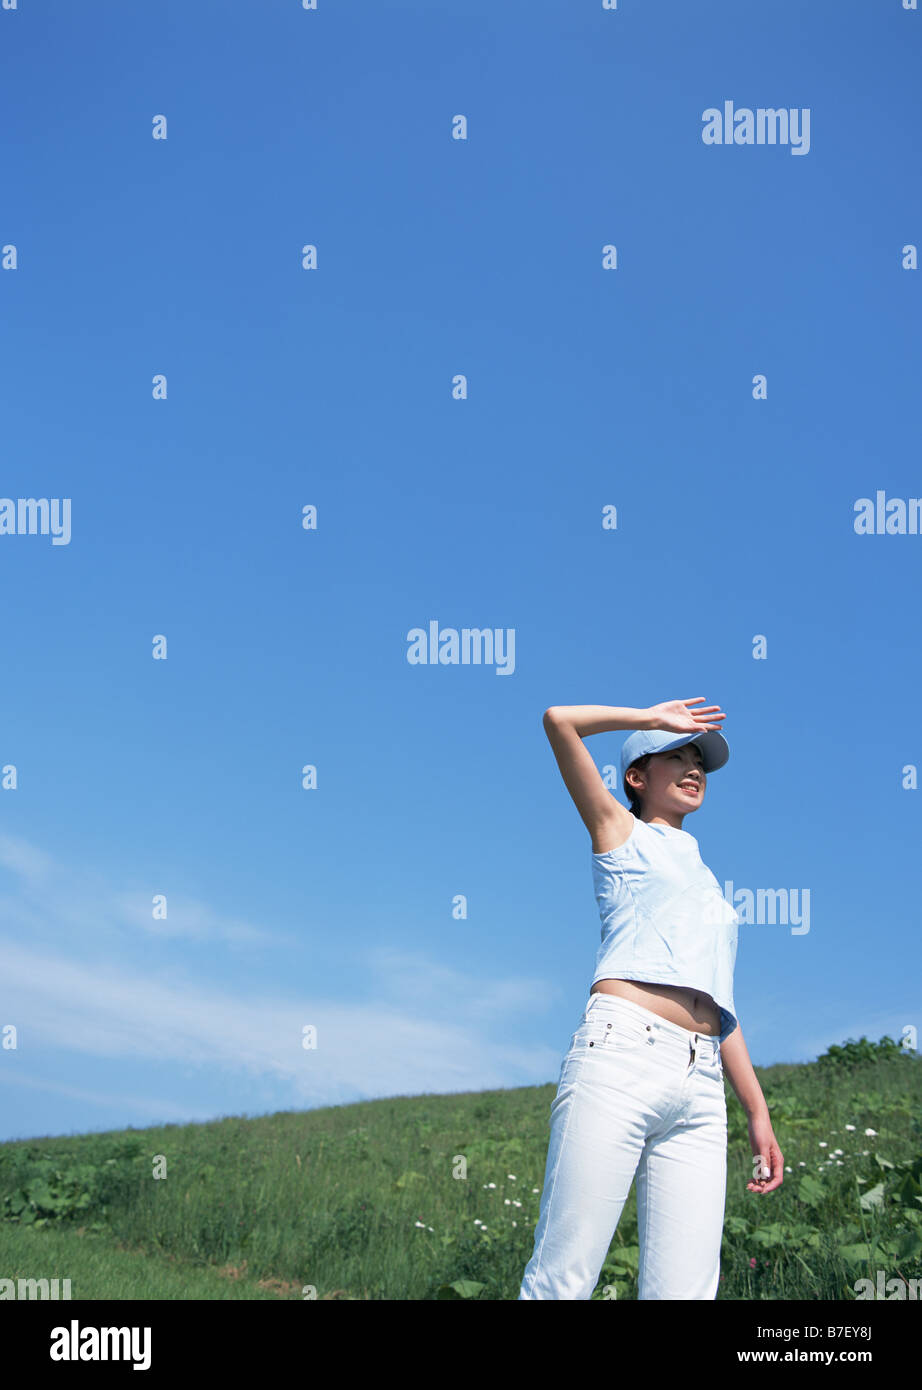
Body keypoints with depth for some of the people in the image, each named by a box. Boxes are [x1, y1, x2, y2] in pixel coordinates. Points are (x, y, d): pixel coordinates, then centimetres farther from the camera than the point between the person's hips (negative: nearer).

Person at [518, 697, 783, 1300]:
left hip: (701, 1088, 6)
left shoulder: (705, 882, 32)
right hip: (620, 1053, -5)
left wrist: (758, 1111, 23)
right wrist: (654, 717, 20)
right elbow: (559, 720, 7)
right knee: (562, 1280, -12)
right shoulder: (622, 834, 18)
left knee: (686, 1288, -4)